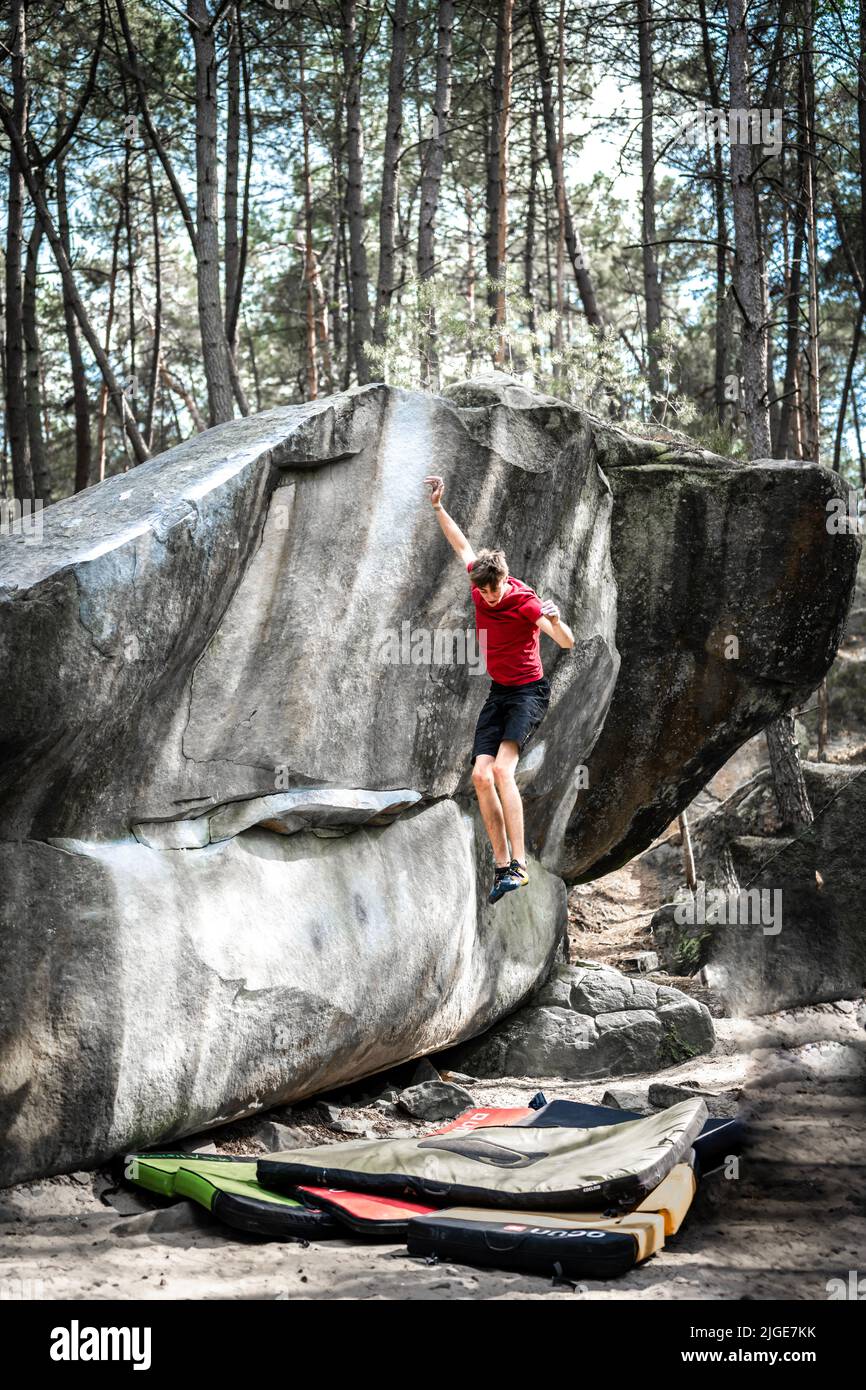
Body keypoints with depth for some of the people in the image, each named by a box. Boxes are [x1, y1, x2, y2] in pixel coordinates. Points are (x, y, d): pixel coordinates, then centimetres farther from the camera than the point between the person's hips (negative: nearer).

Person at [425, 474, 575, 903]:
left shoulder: (525, 601, -19)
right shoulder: (479, 581, -2)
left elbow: (567, 643, -27)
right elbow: (462, 545, 17)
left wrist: (555, 620, -47)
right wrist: (437, 507, 16)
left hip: (529, 691, -7)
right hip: (498, 691, 7)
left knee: (502, 768, -25)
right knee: (481, 775, -7)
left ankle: (519, 863, -28)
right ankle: (502, 867, -3)